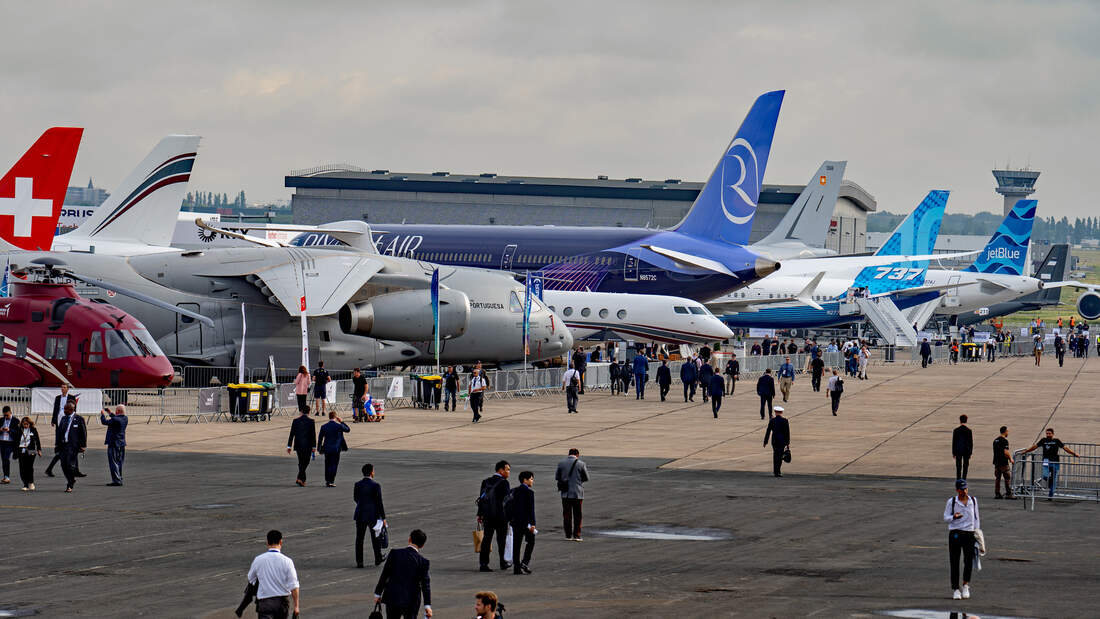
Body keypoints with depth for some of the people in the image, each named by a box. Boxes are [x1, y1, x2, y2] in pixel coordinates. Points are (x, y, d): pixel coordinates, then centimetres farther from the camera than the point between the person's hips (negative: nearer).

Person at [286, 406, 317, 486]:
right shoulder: (311, 421, -5)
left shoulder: (295, 420, 1)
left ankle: (303, 479, 16)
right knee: (306, 462, 2)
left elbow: (292, 434, 2)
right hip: (308, 445, -3)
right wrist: (314, 447, -1)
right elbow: (313, 435, -6)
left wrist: (289, 446, 6)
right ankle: (300, 478, -14)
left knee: (301, 462, 14)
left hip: (298, 444, 3)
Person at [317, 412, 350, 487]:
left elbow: (320, 438, 3)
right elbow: (348, 429, 7)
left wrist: (319, 448, 13)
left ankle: (327, 481, 18)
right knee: (334, 465, 2)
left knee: (327, 465, 14)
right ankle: (331, 481, -4)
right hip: (336, 449, -3)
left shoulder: (324, 427, -1)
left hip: (327, 449, 3)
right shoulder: (339, 426, -10)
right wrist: (342, 422, 10)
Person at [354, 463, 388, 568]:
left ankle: (359, 562, 7)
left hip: (360, 515, 3)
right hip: (373, 515, -3)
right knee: (376, 538, 14)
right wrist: (383, 517, -5)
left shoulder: (357, 485, -3)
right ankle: (378, 559, 27)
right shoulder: (376, 485, -15)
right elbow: (379, 502, -13)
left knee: (359, 539, 8)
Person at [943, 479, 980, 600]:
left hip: (969, 534, 2)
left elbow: (976, 517, 17)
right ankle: (955, 589, 9)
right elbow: (945, 518, 0)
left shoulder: (973, 500, 9)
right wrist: (954, 517, -21)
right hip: (955, 533, -2)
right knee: (954, 562, 0)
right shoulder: (951, 502, 0)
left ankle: (965, 586, 9)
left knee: (969, 561, -8)